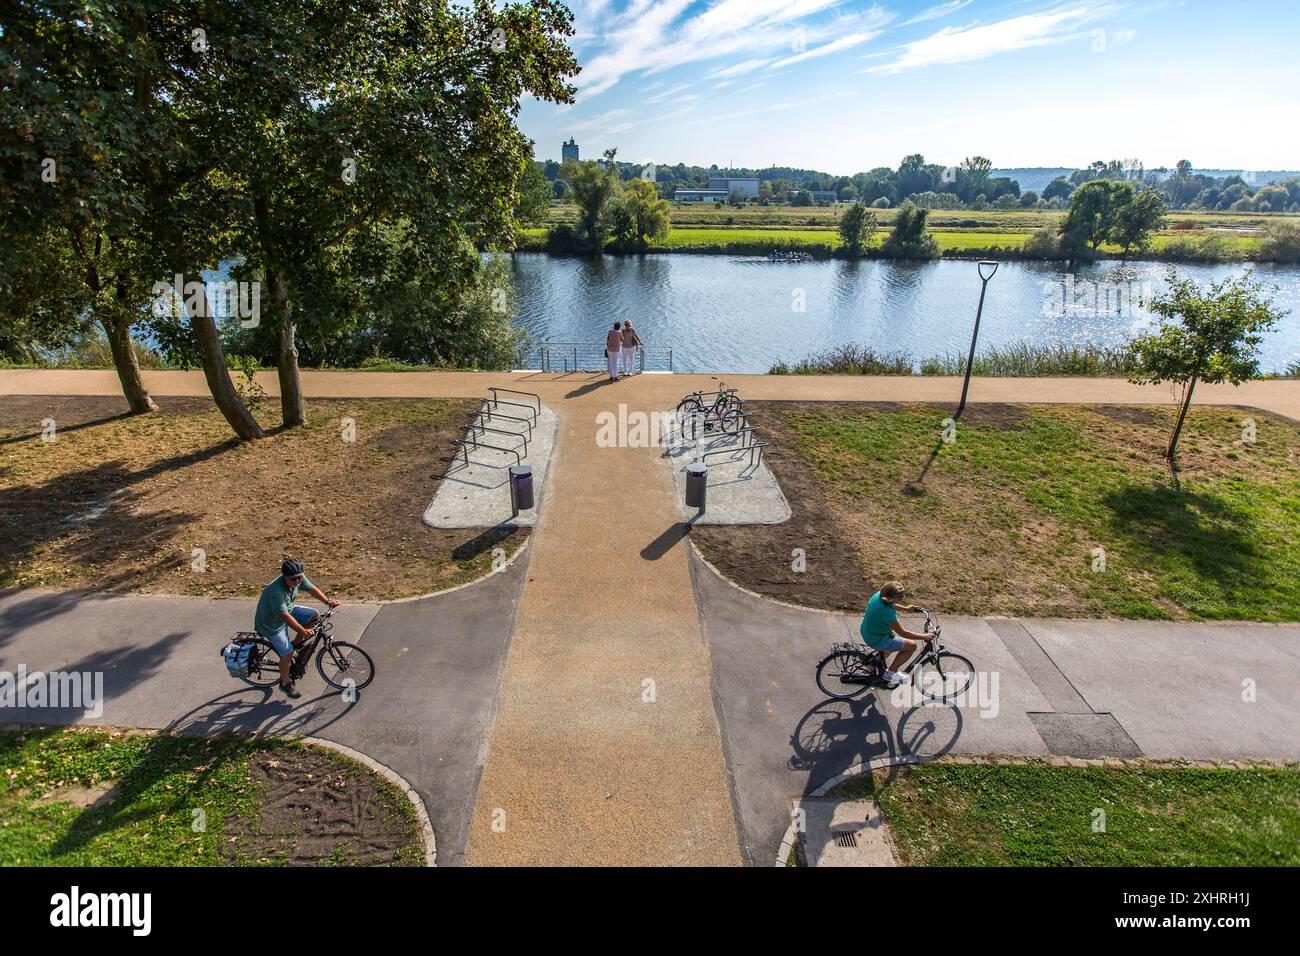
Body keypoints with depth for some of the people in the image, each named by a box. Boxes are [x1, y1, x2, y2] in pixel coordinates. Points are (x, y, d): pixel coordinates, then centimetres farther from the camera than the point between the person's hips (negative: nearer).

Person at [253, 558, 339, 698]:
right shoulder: (275, 591, -38)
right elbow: (285, 616, -37)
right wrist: (303, 631, -38)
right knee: (288, 654, -10)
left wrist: (327, 601, -14)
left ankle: (296, 642, 15)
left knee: (315, 615, -4)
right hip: (271, 622, -7)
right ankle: (285, 683, 14)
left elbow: (312, 589, -1)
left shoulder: (299, 578, -18)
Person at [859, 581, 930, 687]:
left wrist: (906, 608, 21)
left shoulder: (879, 595, -11)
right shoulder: (887, 612, -35)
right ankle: (890, 672, 10)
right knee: (912, 646, 0)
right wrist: (924, 637, -13)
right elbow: (903, 633, -23)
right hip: (876, 640, -9)